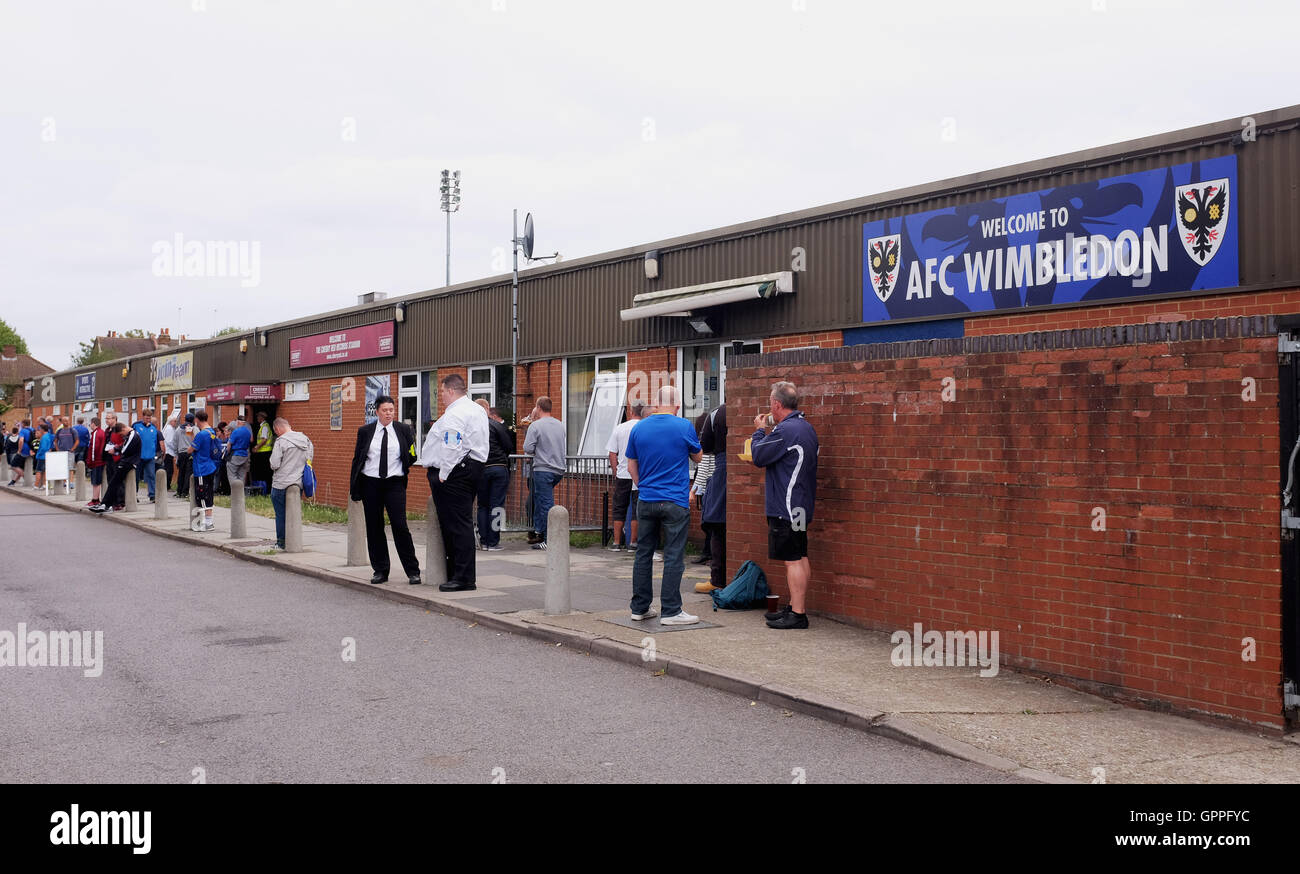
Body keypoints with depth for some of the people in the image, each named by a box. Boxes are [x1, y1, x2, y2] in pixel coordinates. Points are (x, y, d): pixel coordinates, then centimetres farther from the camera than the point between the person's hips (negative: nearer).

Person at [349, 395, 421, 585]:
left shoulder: (404, 430, 4)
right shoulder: (365, 431, 6)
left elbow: (412, 456, 12)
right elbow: (357, 459, 7)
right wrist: (354, 489, 4)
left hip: (394, 483, -2)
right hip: (370, 483, 2)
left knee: (400, 526, -9)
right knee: (374, 528, 5)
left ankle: (413, 571, -1)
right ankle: (380, 571, 15)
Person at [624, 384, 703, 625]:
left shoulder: (639, 428, 4)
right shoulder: (684, 427, -8)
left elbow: (631, 465, 12)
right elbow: (698, 457, 7)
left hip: (647, 502, 4)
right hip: (675, 502, -4)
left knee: (644, 554, 11)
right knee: (673, 557, 0)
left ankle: (640, 608, 17)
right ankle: (671, 611, 0)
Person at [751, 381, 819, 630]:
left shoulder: (785, 430, -19)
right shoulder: (806, 427, 14)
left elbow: (759, 457, -14)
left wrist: (759, 431, 2)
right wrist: (766, 433, 14)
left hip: (786, 507, -10)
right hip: (801, 505, 10)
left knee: (793, 560, -7)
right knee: (800, 558, 14)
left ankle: (798, 614, -4)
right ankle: (796, 608, 23)